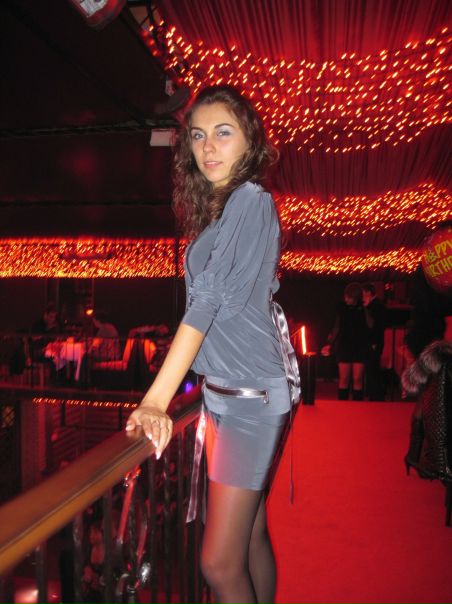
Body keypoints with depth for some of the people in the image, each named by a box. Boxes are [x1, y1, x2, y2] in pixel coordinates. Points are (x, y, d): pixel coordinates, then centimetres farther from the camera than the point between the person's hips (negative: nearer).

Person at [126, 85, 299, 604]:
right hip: (221, 392, 9)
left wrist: (155, 399, -23)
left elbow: (209, 302, -21)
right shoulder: (213, 211, 14)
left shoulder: (251, 200, -12)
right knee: (251, 534, 20)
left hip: (251, 395, -9)